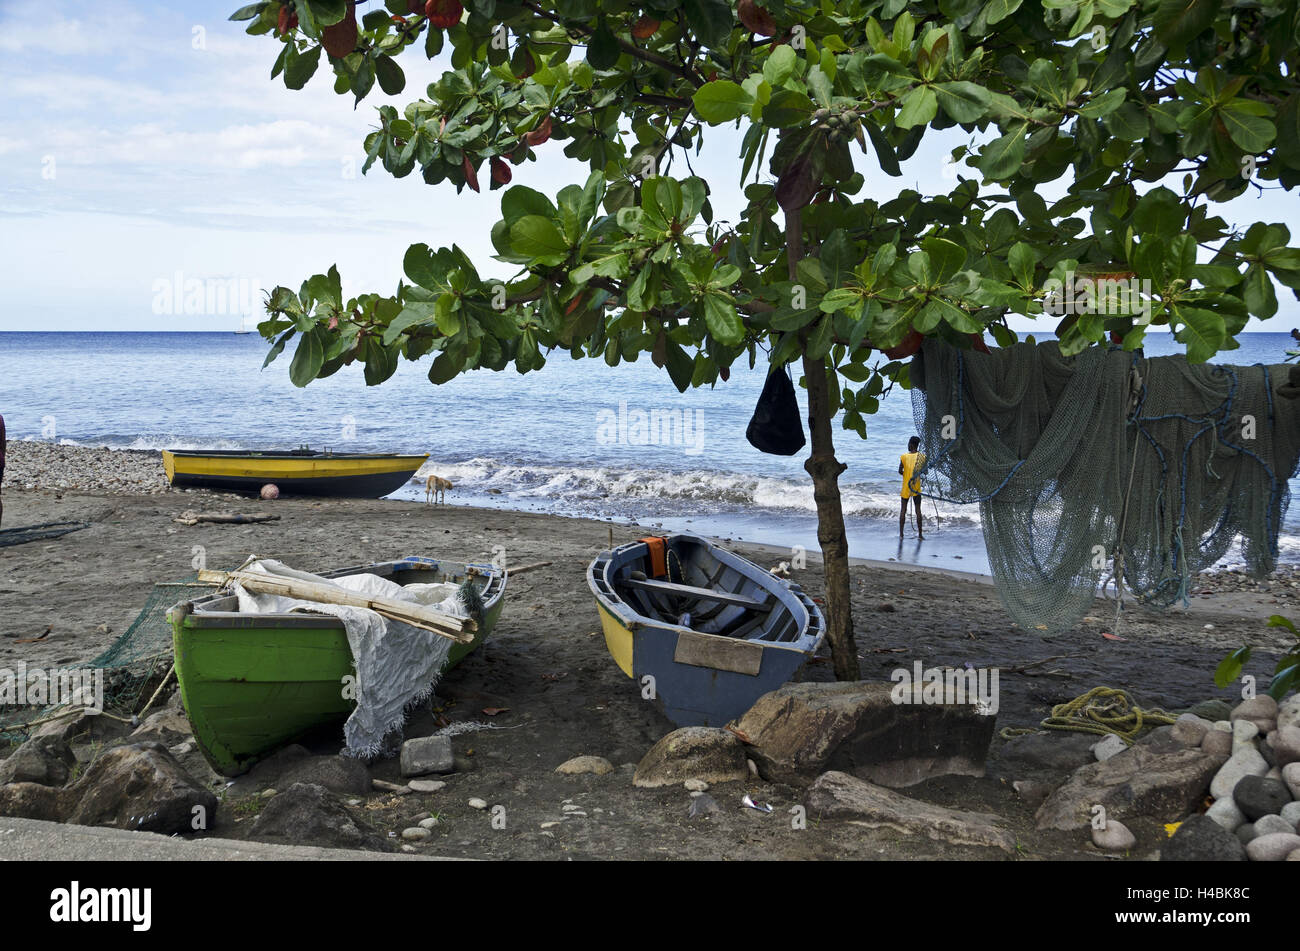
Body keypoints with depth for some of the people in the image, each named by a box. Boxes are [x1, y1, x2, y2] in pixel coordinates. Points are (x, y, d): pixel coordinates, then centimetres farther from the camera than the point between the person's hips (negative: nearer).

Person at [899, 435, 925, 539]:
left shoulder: (903, 456, -7)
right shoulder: (922, 456, -5)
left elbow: (900, 471, -8)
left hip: (906, 486, 0)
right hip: (916, 487, 0)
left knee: (903, 510, 6)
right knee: (918, 510, 6)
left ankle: (901, 533, 4)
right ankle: (920, 533, 7)